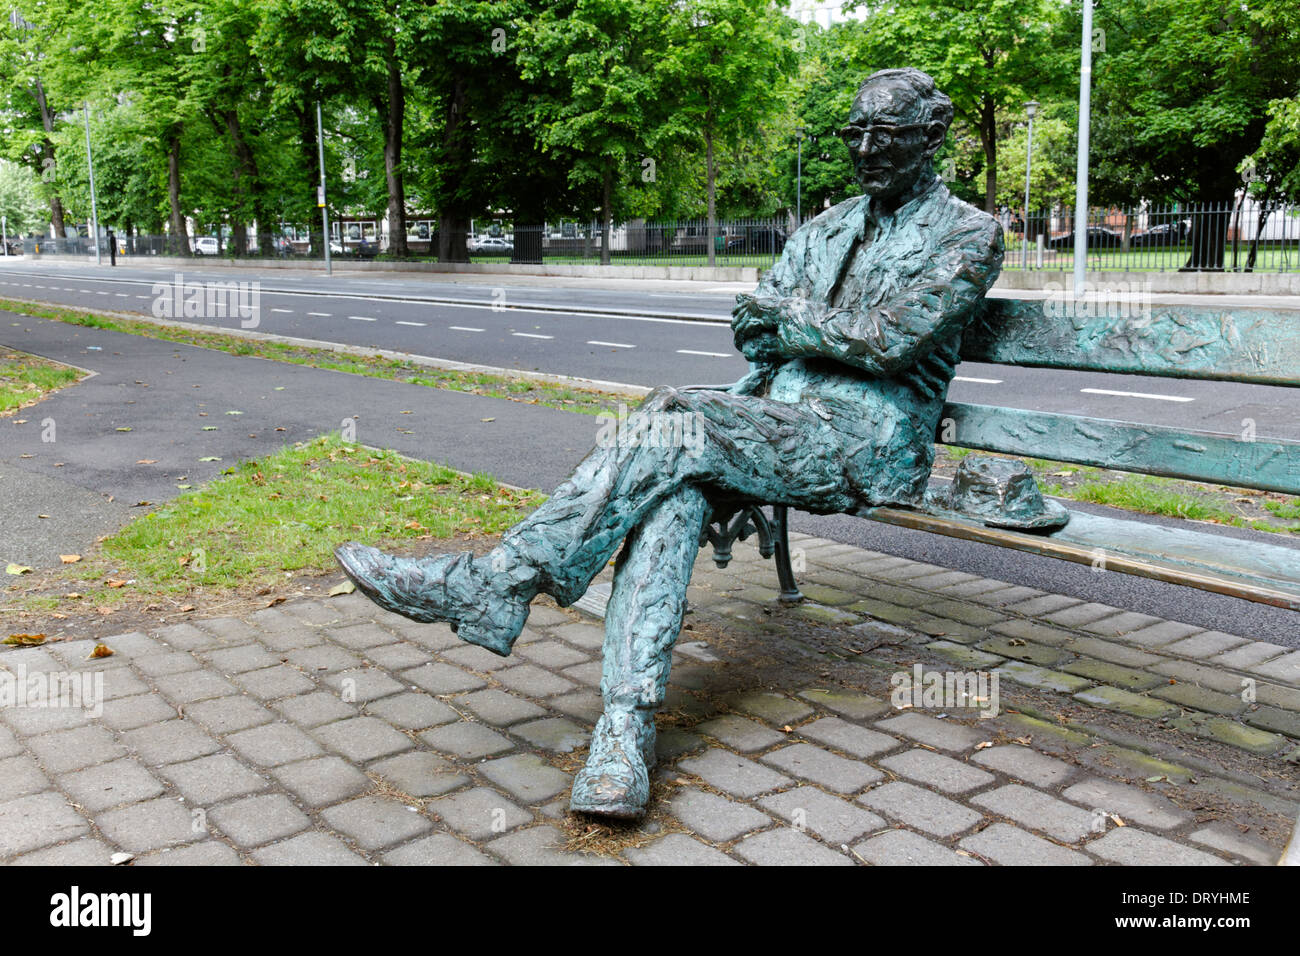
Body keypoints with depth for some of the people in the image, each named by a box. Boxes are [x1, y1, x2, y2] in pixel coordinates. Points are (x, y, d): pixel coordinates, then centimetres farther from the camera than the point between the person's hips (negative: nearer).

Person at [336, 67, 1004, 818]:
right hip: (788, 418, 6)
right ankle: (627, 728, -35)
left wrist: (792, 317, 2)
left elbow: (893, 341, -10)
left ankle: (492, 585, -27)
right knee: (674, 489, -28)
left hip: (871, 437, -6)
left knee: (674, 429, -29)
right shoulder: (830, 226, 24)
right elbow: (754, 326, 16)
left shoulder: (969, 233, 4)